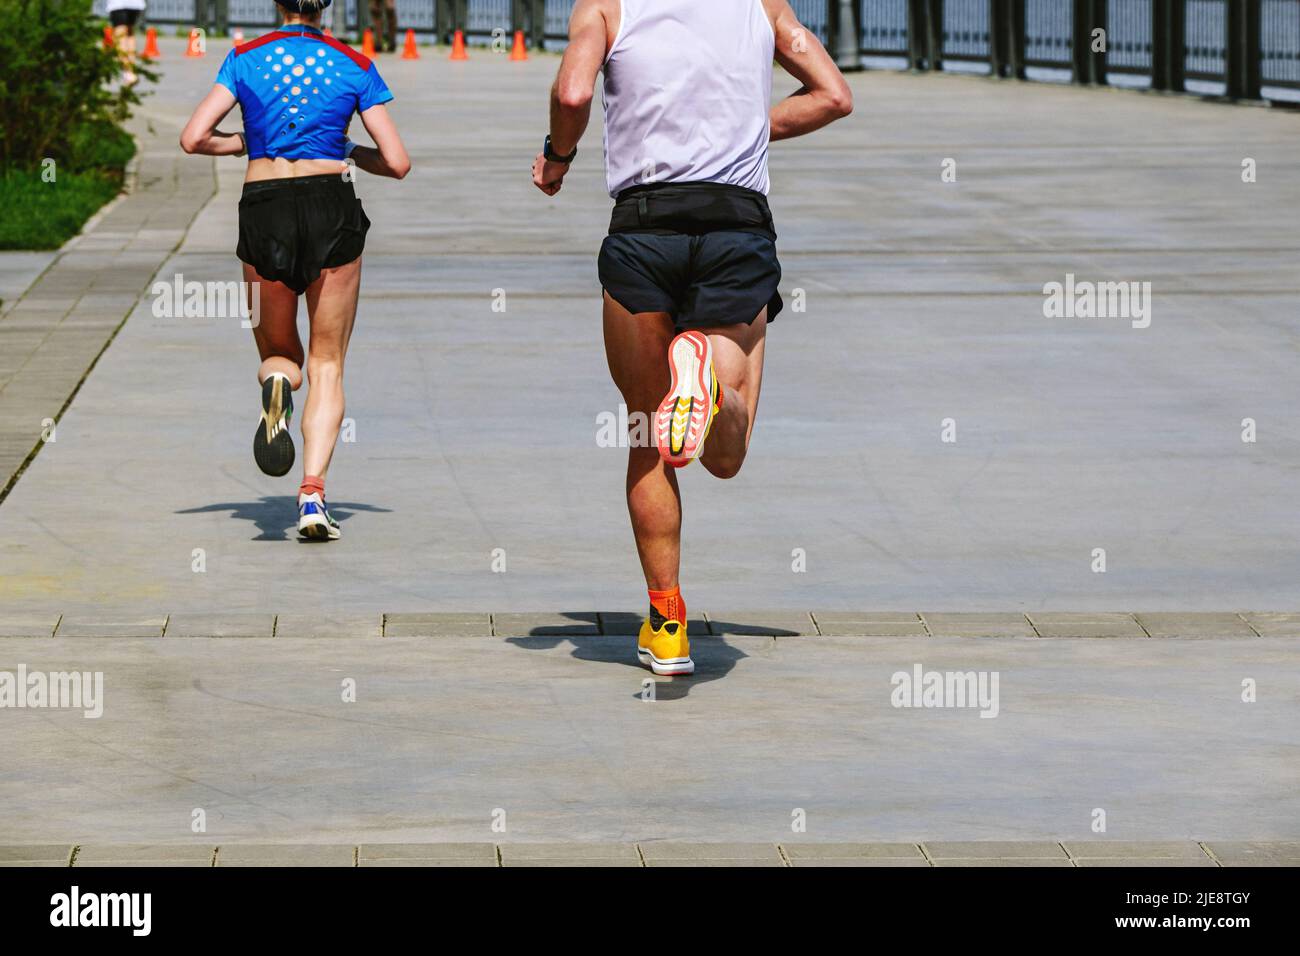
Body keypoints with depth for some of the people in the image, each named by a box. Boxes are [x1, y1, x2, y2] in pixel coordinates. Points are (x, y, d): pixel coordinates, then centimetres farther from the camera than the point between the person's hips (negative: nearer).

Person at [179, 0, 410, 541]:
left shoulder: (246, 59, 4)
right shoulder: (354, 66, 3)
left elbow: (193, 139, -2)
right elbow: (398, 163, 1)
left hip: (263, 212, 1)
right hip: (333, 211, -1)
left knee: (278, 353, 21)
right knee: (327, 367, 7)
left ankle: (277, 382, -17)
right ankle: (313, 496, -11)